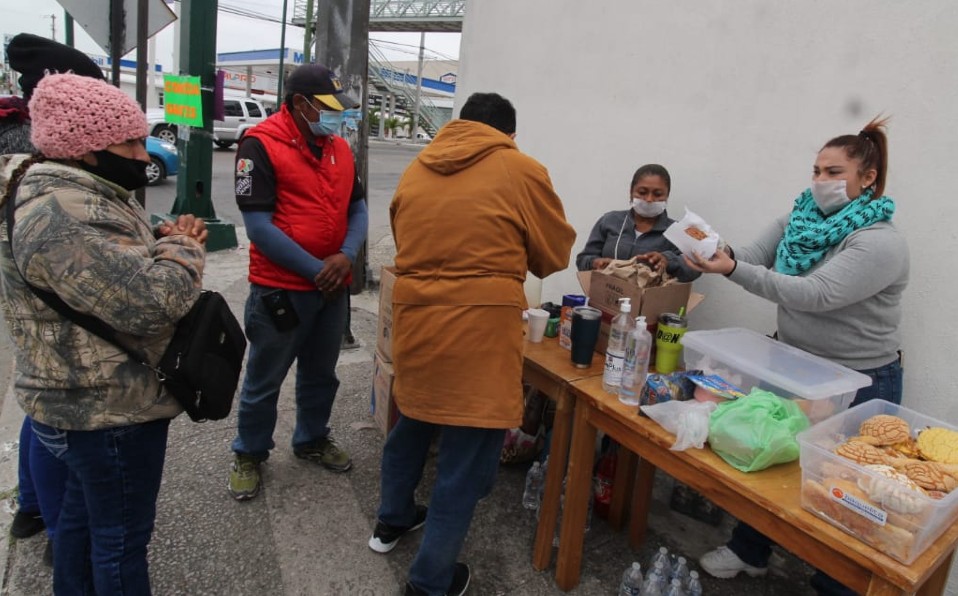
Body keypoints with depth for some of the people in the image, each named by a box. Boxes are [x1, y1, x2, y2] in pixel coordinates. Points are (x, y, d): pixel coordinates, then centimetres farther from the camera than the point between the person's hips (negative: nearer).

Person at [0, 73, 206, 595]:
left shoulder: (88, 194, 8)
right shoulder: (59, 219, -26)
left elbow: (126, 263, 19)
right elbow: (152, 299, -32)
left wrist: (167, 239, -2)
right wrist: (184, 246, -13)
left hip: (92, 401, 11)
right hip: (111, 410, -11)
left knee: (83, 510, 26)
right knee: (122, 534, 7)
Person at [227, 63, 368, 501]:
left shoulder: (339, 147, 7)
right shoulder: (260, 145, -12)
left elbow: (357, 207, 10)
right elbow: (258, 223, -17)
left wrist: (346, 256, -9)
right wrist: (315, 269, -17)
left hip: (332, 287, 6)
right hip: (279, 288, -6)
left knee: (321, 373, 19)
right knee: (264, 379, 10)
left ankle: (312, 439, 40)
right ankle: (249, 454, 30)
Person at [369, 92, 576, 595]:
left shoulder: (415, 170, 10)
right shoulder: (522, 171, -3)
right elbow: (555, 255, 4)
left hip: (414, 316, 6)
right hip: (478, 324, -5)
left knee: (413, 419, 26)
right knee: (468, 451, 7)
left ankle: (391, 520, 46)